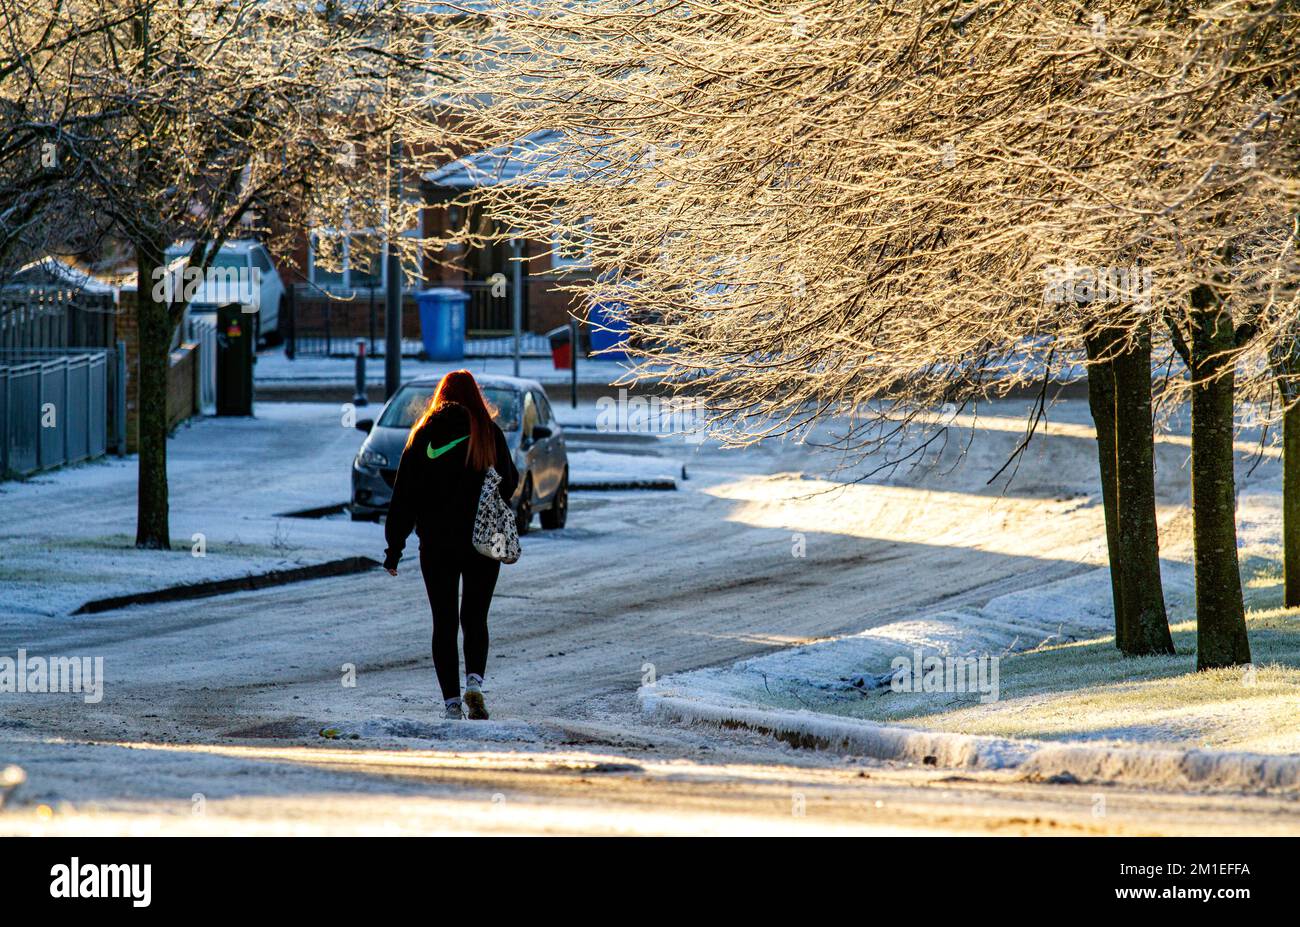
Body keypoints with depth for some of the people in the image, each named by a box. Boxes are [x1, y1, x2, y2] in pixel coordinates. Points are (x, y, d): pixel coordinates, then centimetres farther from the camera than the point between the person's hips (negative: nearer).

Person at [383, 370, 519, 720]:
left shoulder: (424, 434, 0)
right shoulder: (489, 433, -2)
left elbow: (404, 494, -1)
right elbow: (509, 484, 1)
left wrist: (394, 546, 2)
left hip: (436, 544, 0)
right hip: (482, 543, 0)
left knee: (444, 623, 7)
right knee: (475, 618, 11)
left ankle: (451, 701, 1)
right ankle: (474, 682, -12)